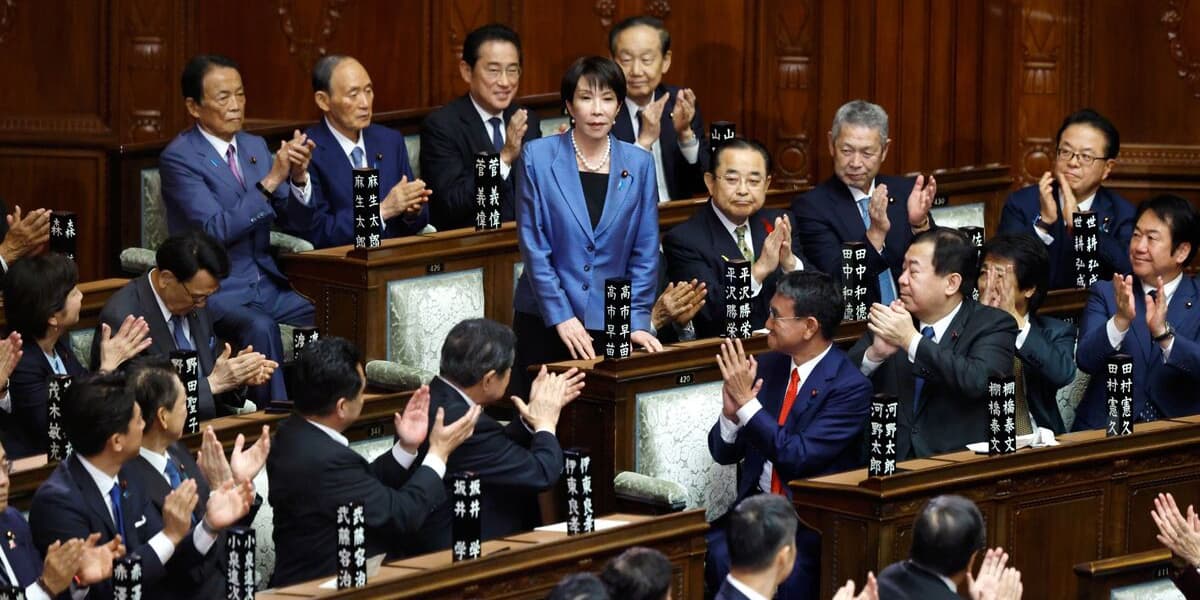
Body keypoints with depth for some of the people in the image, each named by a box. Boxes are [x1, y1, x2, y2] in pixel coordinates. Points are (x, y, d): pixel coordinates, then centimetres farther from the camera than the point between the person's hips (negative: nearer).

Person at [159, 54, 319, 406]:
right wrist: (271, 180, -24)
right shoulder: (178, 158, -9)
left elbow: (297, 224, 10)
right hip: (214, 291, -6)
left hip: (266, 285, 6)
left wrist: (299, 178, -10)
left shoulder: (254, 147, 11)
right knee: (259, 327, -35)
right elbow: (217, 231, -21)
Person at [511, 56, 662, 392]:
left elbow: (645, 253, 5)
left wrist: (638, 322, -4)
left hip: (611, 325, 1)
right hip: (545, 324, -1)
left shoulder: (638, 165, 5)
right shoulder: (538, 157, -2)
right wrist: (561, 316, -10)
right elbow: (533, 245, -5)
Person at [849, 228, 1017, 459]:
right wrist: (874, 354, -11)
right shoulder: (890, 322, 12)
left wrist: (911, 340, -18)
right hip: (890, 464, 4)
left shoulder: (993, 325, 0)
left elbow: (979, 382, -19)